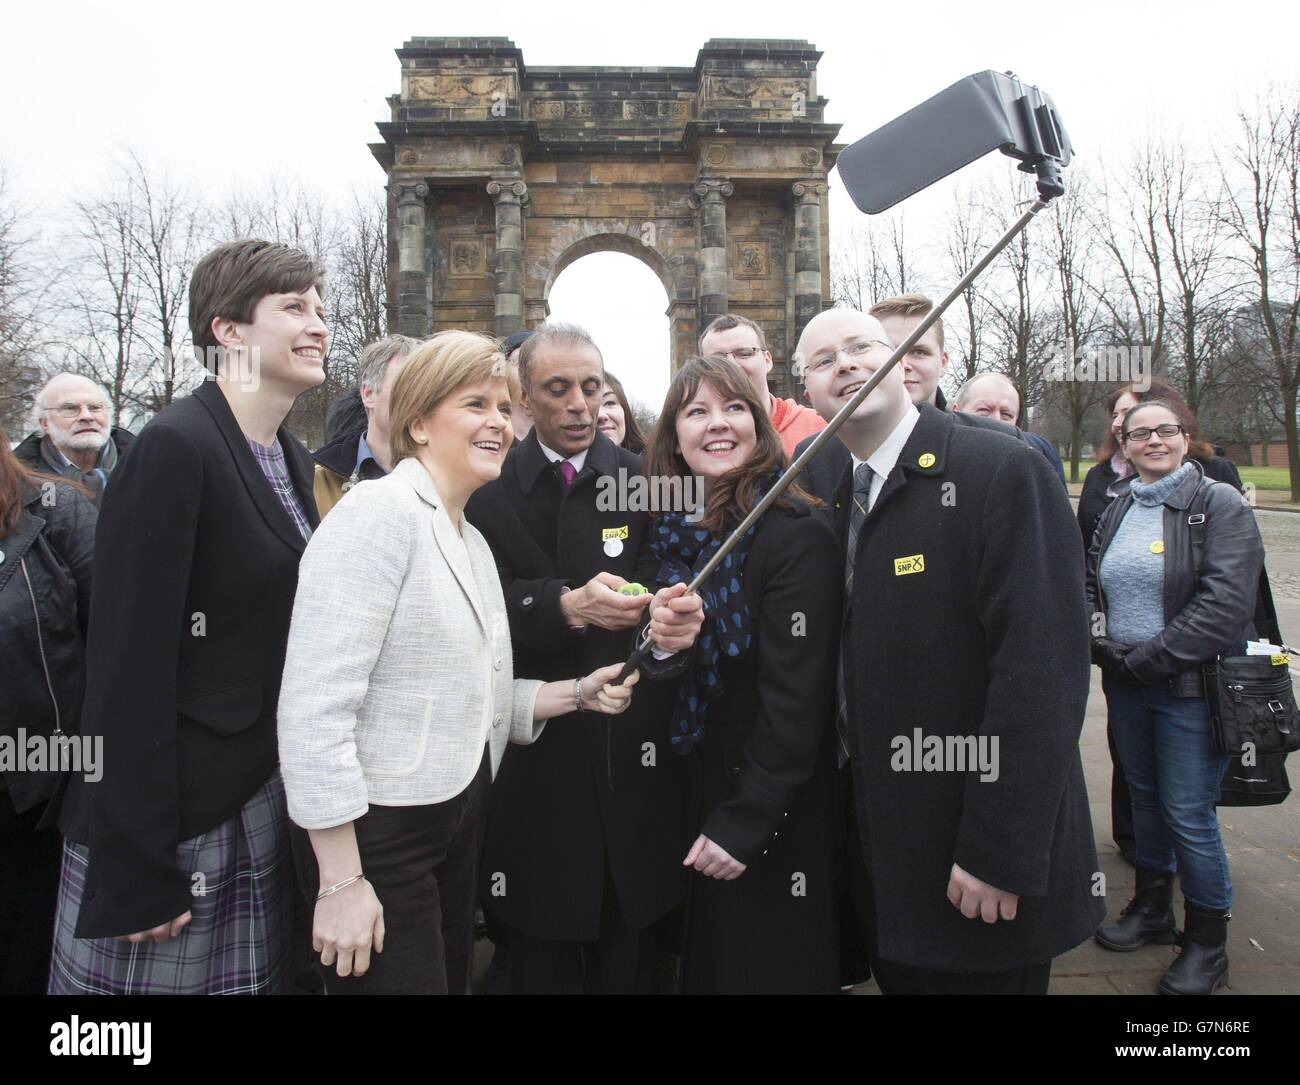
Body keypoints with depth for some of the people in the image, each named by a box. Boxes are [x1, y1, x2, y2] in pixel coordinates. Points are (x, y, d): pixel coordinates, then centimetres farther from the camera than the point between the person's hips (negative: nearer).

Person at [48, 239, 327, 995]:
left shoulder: (293, 459, 9)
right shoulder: (176, 446, -15)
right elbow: (129, 663, -18)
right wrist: (137, 872, -18)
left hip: (264, 802, 7)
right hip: (171, 818, -7)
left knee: (259, 976, 16)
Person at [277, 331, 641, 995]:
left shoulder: (472, 542, 13)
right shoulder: (379, 513, -15)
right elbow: (315, 705, -21)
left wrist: (576, 693, 1)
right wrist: (341, 881, -21)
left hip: (455, 822, 8)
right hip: (376, 835, -8)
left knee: (452, 978, 18)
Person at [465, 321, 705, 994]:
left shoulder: (640, 480, 2)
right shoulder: (488, 488, -2)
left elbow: (654, 582, -5)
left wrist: (671, 618, -28)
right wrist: (568, 606, -26)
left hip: (631, 749, 1)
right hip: (532, 755, -1)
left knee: (628, 955, 12)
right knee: (540, 961, 11)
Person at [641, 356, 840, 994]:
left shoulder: (797, 537, -17)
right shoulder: (669, 534, 2)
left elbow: (794, 697, -20)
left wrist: (743, 823, -20)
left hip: (771, 823, -6)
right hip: (688, 798, 6)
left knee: (768, 967, 12)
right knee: (701, 965, 22)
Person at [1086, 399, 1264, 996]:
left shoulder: (1221, 505, -9)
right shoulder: (1118, 510, 9)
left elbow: (1225, 604, -18)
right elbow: (1090, 583, 18)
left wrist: (1148, 657, -17)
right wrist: (1097, 636, -2)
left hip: (1190, 687, -5)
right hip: (1125, 684, 6)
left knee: (1189, 814, 0)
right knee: (1145, 796, 18)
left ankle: (1208, 944, 20)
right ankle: (1152, 907, 37)